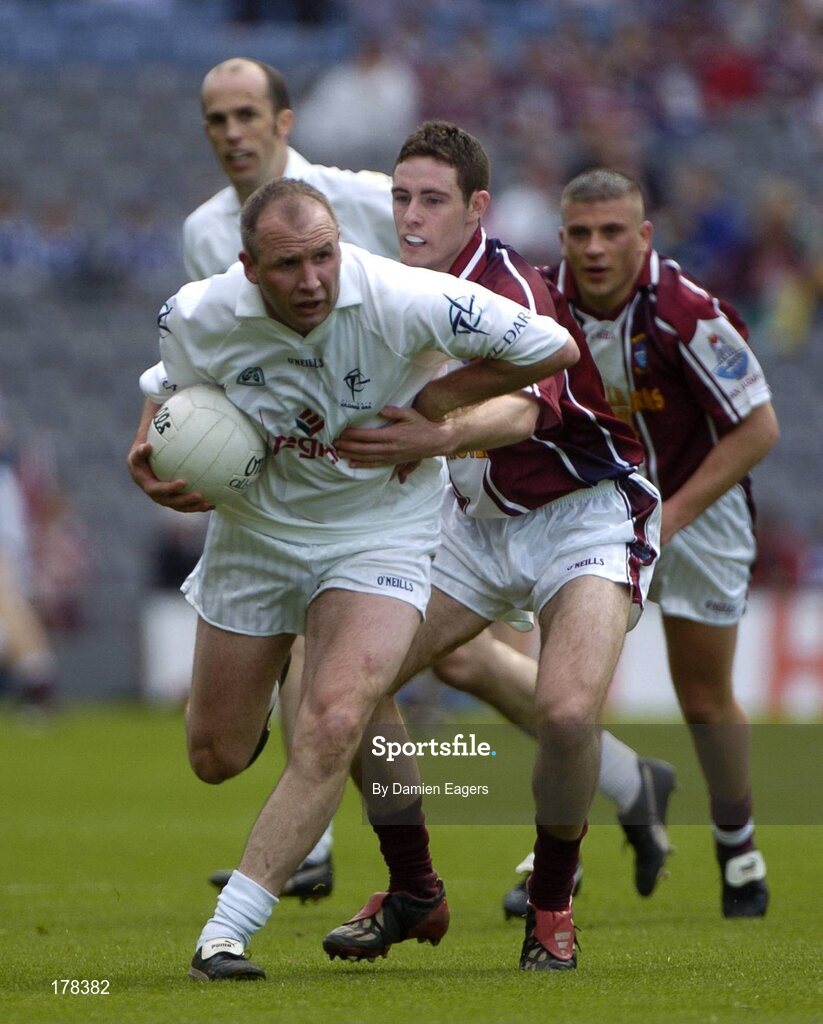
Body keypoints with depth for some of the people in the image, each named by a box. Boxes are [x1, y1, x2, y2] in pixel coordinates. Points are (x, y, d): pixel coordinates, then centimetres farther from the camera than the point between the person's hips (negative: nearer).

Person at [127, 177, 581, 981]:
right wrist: (149, 454, -13)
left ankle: (224, 934, -17)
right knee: (215, 759, 11)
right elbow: (171, 384, 7)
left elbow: (554, 347, -17)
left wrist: (434, 402, -16)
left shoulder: (401, 301, -26)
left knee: (332, 728, -24)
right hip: (254, 528, 3)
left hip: (379, 531, -3)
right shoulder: (199, 318, -18)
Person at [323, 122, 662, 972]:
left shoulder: (511, 289, -24)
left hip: (585, 516, -7)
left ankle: (552, 903, -3)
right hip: (478, 521, 7)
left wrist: (443, 437, -64)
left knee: (566, 711, -29)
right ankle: (411, 892, 11)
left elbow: (530, 404, -44)